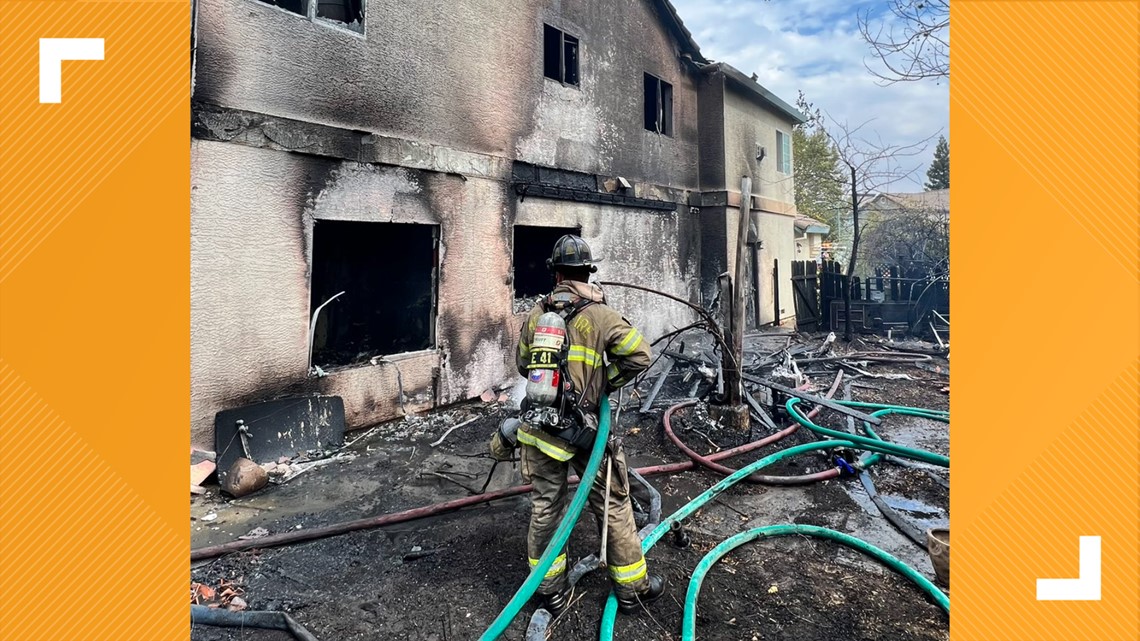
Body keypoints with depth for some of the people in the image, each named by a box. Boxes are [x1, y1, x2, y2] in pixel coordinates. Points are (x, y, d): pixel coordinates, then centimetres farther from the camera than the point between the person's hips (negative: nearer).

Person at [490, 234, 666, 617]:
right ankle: (632, 588, 26)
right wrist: (604, 382, 3)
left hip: (539, 428, 4)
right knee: (612, 507, 11)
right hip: (583, 431, -3)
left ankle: (550, 590, 30)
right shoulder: (599, 314, -10)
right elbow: (639, 356, -10)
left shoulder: (534, 315, 3)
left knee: (544, 506, 16)